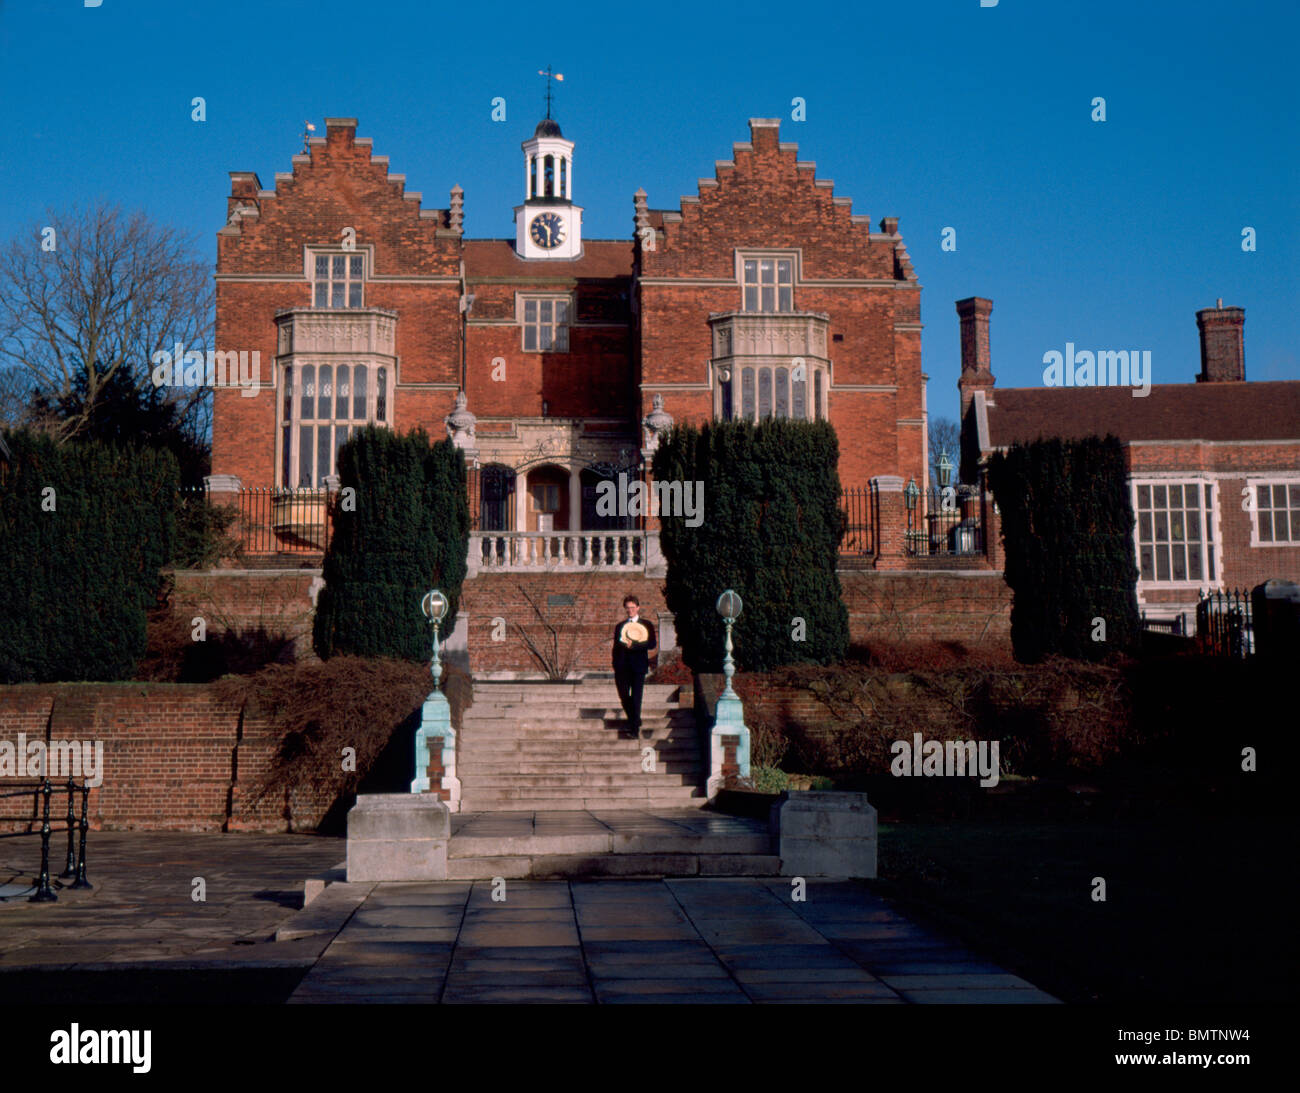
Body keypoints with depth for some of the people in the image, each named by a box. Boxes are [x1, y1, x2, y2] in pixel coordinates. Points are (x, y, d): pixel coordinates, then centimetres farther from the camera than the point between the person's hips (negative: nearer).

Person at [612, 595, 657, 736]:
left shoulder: (646, 625, 5)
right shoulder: (619, 626, 14)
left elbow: (652, 644, -8)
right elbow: (616, 648, 14)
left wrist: (634, 645, -19)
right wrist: (615, 669, 8)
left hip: (638, 666, -3)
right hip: (622, 667, 3)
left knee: (636, 697, -4)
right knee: (624, 696, 4)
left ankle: (635, 726, 3)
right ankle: (632, 719, 28)